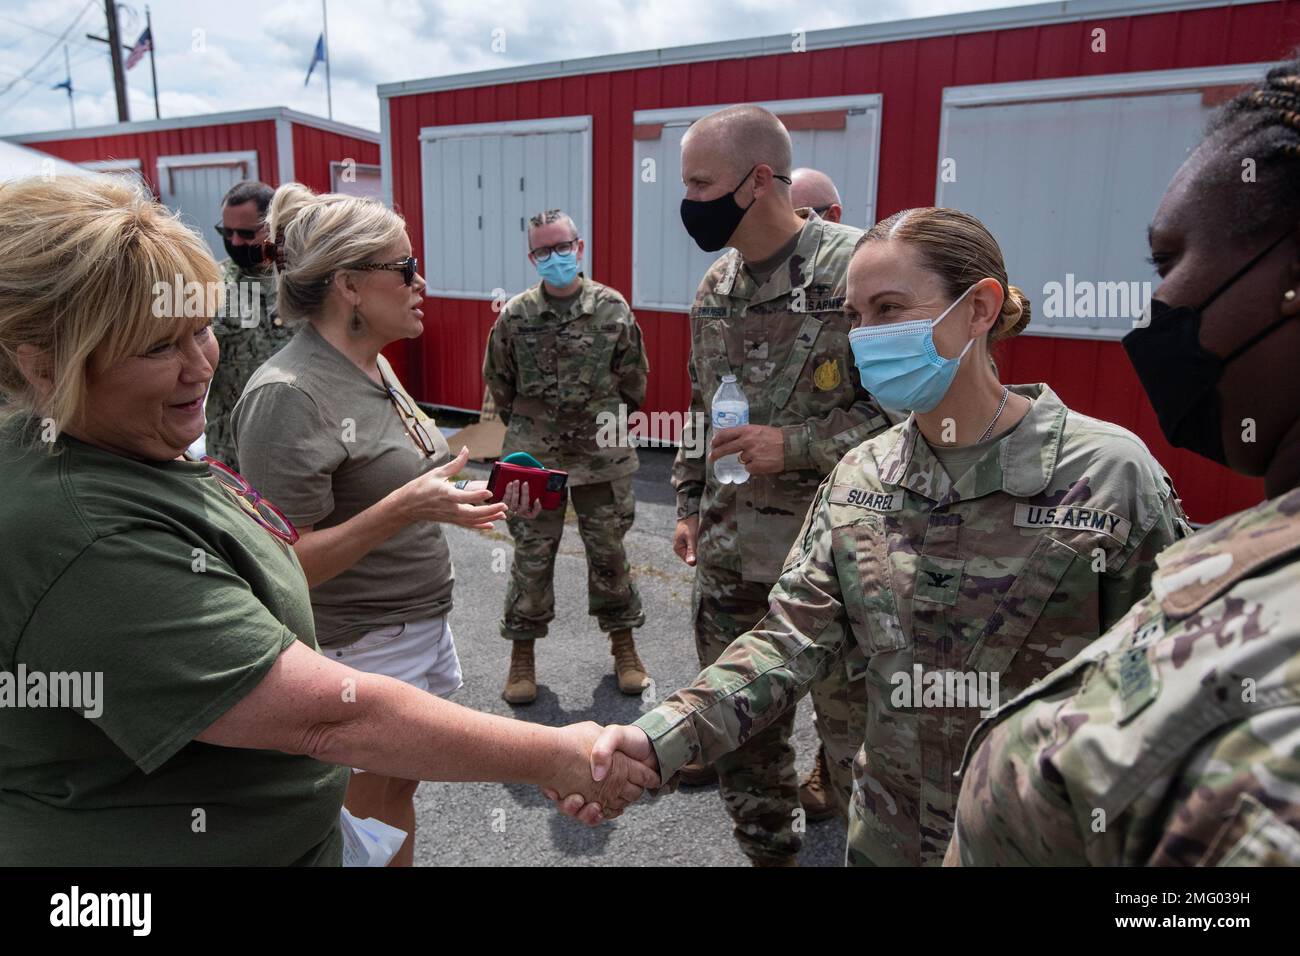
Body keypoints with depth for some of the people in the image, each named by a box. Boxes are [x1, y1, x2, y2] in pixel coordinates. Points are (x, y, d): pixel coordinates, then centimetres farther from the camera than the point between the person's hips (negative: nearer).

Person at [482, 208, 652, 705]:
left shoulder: (613, 309, -4)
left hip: (602, 457, 0)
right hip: (534, 458, 0)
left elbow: (634, 380, 6)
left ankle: (623, 645, 28)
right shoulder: (514, 316, -3)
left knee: (609, 552, 10)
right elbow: (499, 383, 9)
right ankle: (522, 654, 21)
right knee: (532, 556, 6)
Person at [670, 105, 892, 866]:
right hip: (730, 547, 7)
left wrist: (798, 447, -22)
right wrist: (691, 502, 17)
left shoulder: (859, 267, -15)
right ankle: (768, 848, 40)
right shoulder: (716, 286, 8)